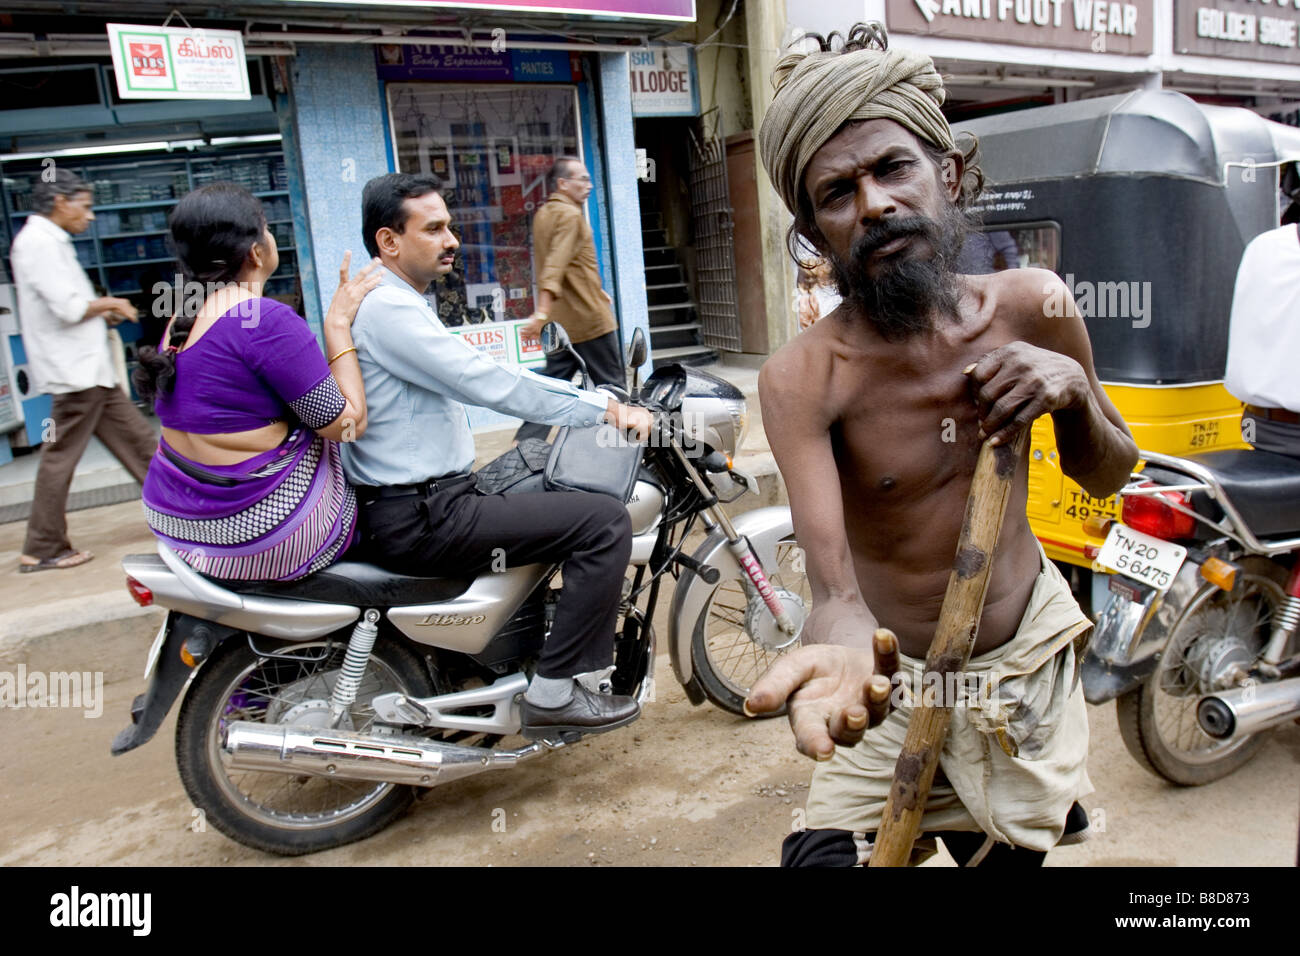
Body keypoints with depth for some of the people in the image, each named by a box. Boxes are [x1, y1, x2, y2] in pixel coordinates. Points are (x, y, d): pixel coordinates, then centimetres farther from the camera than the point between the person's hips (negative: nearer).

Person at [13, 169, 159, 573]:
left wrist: (102, 313, 10)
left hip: (92, 368, 10)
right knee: (60, 458, -3)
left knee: (137, 438, 11)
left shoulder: (51, 241, 18)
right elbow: (68, 308, -21)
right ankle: (42, 550, 5)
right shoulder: (38, 241, -13)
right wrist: (109, 304, -4)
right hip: (74, 370, -10)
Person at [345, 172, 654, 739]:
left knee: (553, 491, 28)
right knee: (604, 519, -15)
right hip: (419, 518, -11)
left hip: (418, 503, 11)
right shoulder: (387, 308, -16)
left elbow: (487, 372, 18)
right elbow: (488, 384, -22)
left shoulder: (398, 304, 18)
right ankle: (552, 695, -9)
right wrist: (603, 409, -17)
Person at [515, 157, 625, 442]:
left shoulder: (543, 214, 15)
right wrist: (542, 313, -36)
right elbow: (554, 267, -27)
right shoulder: (570, 215, -14)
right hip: (588, 318, -8)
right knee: (611, 386, 4)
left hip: (562, 321, 8)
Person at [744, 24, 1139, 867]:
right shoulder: (802, 378, -25)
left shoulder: (1032, 309, -12)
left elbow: (1108, 476, 2)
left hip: (1029, 667, 3)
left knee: (1011, 854, 19)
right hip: (892, 682, -2)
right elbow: (834, 583, -33)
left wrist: (1073, 388, -20)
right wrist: (844, 648, -57)